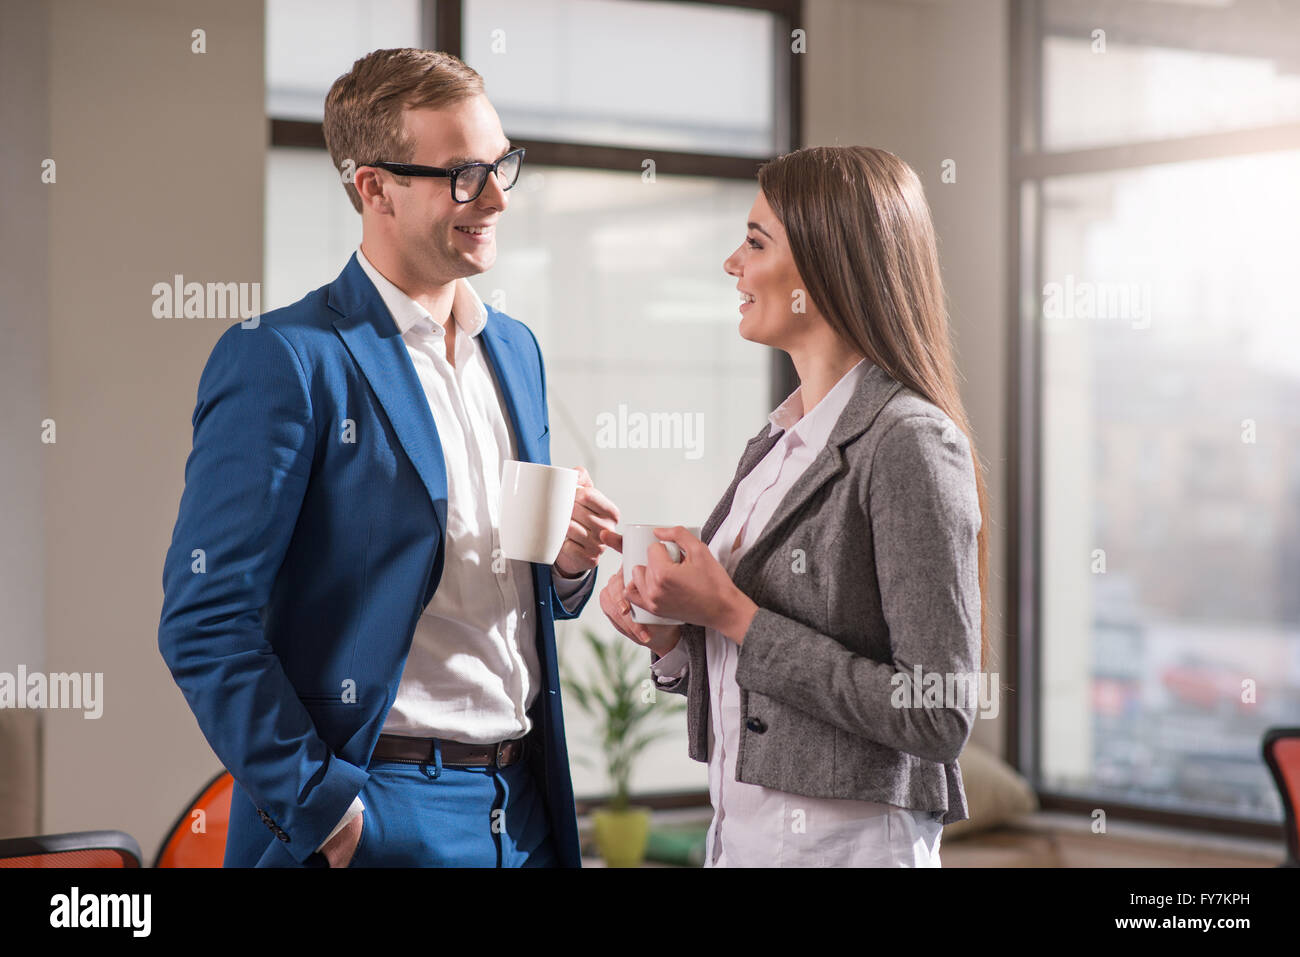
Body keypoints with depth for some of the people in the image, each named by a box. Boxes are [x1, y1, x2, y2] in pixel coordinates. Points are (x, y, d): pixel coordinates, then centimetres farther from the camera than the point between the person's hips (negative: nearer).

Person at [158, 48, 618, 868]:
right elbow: (205, 622, -16)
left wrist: (570, 562, -2)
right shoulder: (282, 360, -11)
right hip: (377, 822, -7)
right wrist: (325, 812, -16)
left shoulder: (516, 349, 12)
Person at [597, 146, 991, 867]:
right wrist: (670, 633, -4)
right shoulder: (779, 441, 9)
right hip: (737, 831, 8)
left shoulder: (911, 443, -16)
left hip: (846, 840, -7)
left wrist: (732, 615, -18)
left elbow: (939, 718, -21)